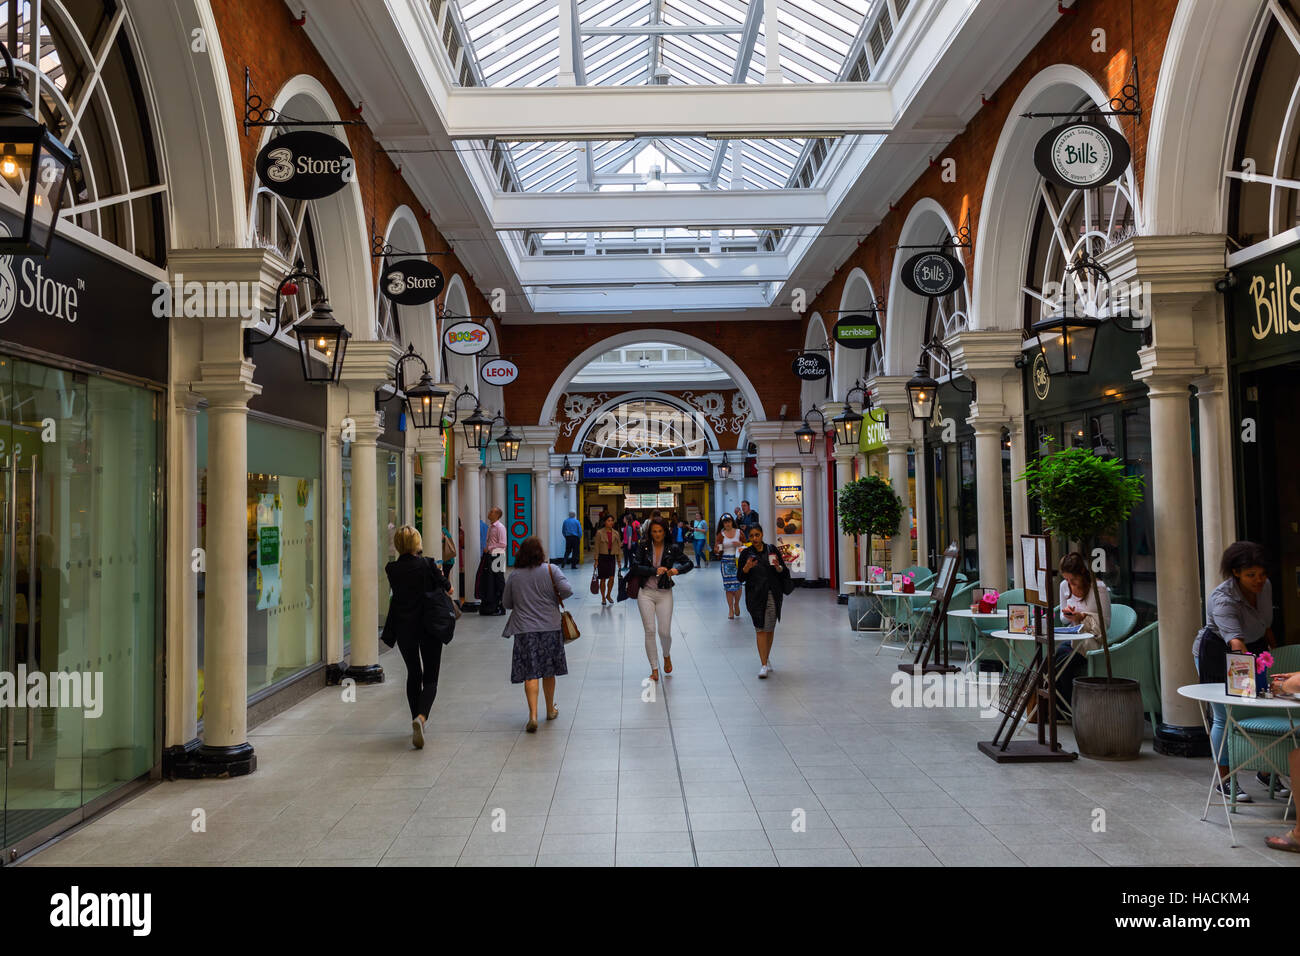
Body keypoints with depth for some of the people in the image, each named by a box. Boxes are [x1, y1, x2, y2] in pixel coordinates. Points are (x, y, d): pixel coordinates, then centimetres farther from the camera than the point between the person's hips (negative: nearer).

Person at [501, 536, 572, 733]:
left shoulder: (514, 576, 1)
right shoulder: (550, 570, -4)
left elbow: (506, 603, 9)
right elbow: (567, 590, -13)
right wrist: (555, 598, 7)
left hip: (525, 629, 0)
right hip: (550, 627, 1)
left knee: (530, 673, -2)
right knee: (549, 671, 15)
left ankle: (533, 715, -14)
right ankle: (550, 710, 31)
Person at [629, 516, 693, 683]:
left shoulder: (672, 549, 0)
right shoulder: (643, 547, -1)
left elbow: (689, 563, 3)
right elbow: (635, 567, -10)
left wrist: (677, 570, -16)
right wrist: (655, 571, -19)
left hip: (664, 594, 0)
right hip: (646, 593, 0)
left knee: (665, 632, -3)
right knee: (649, 631, -2)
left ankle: (666, 656, 32)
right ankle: (654, 670, 8)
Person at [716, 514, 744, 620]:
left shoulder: (738, 532, 5)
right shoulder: (721, 534, 4)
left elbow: (746, 544, 11)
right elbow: (717, 549, 5)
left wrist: (740, 544, -9)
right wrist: (718, 549, -18)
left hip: (737, 560, 0)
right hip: (726, 561, 0)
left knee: (737, 583, -6)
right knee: (728, 586, 0)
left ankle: (736, 604, 20)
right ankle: (731, 609, 8)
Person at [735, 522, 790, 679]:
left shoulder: (772, 550, 4)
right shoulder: (746, 553, 3)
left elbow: (786, 574, 6)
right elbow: (740, 577, 2)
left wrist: (778, 568, -15)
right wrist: (746, 568, -17)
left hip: (773, 595, 1)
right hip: (755, 595, -1)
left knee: (770, 629, 8)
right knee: (760, 629, -7)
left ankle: (766, 658, 28)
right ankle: (764, 665, -7)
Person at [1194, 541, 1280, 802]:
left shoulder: (1265, 586, -5)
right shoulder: (1223, 599, -29)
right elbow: (1235, 640, -42)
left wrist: (1274, 651, 20)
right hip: (1218, 655, -6)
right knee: (1224, 718, -4)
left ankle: (1265, 771, 19)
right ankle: (1224, 780, 6)